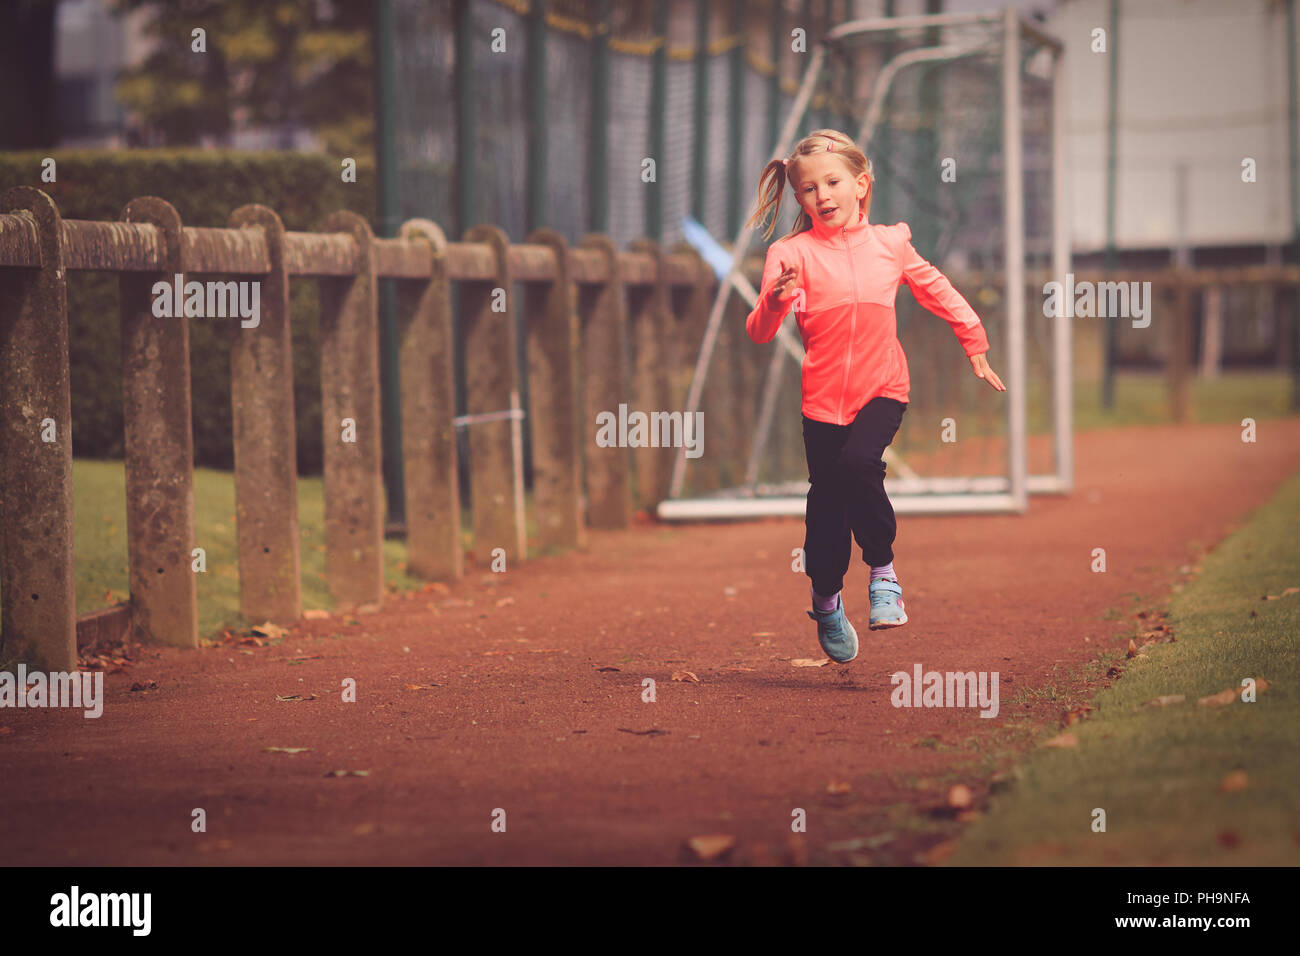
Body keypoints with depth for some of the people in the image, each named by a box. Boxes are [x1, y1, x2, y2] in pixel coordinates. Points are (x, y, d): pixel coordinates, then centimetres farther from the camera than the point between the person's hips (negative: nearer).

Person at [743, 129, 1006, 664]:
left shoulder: (890, 244, 4)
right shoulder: (794, 254, -4)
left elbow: (938, 292, 22)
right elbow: (759, 333, -11)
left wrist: (975, 345, 25)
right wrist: (777, 300, -32)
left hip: (882, 389, 0)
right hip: (823, 398, 0)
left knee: (858, 464, -26)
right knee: (827, 500, 5)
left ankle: (883, 568, -6)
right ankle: (827, 601, 29)